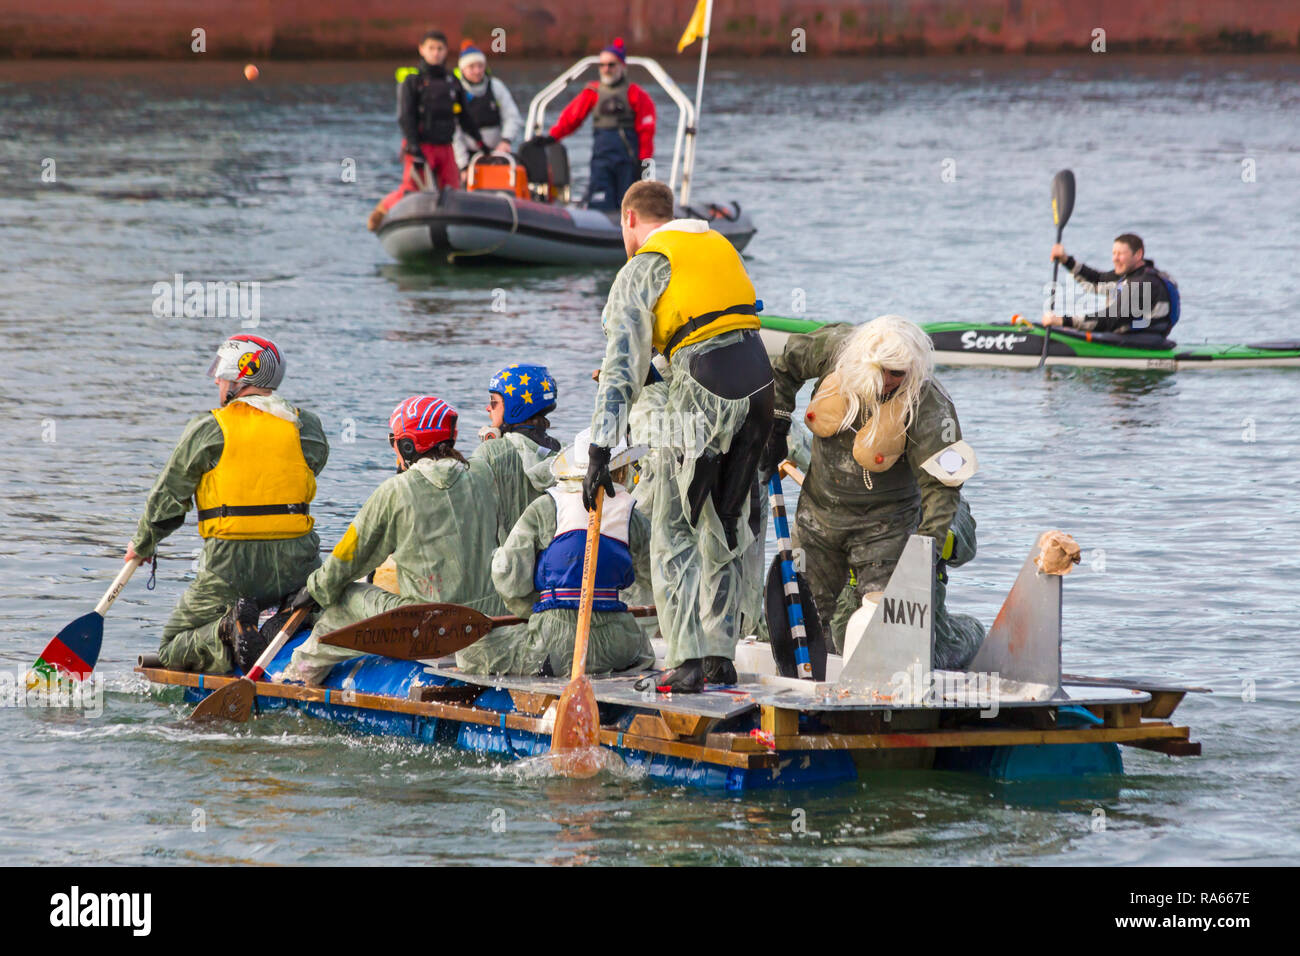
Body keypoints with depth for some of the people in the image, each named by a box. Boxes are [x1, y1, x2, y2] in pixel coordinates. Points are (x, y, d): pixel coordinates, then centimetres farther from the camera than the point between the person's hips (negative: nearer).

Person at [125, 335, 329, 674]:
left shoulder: (206, 430, -2)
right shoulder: (307, 427, 5)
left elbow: (167, 499, 4)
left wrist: (142, 545, 21)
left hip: (227, 570, -2)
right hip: (295, 565, 2)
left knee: (173, 652, 12)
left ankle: (226, 633, -19)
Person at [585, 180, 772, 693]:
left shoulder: (642, 269, 0)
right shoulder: (720, 246, 21)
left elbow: (623, 366, -7)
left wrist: (600, 451, -10)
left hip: (702, 390, -6)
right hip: (759, 381, 6)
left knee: (674, 532, 1)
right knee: (726, 525, 16)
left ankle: (689, 660, -10)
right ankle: (721, 655, 16)